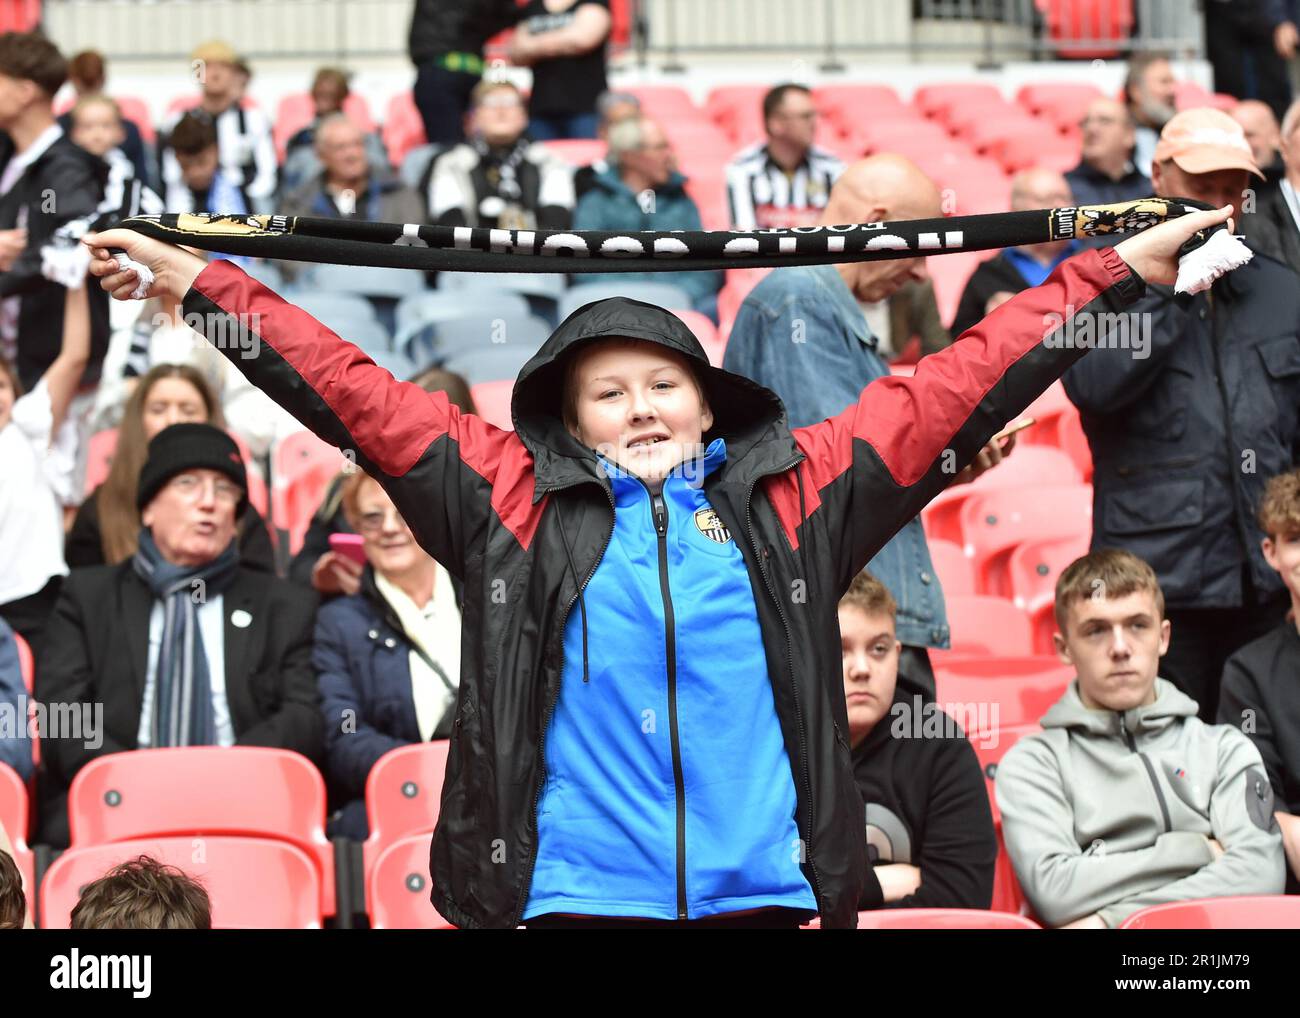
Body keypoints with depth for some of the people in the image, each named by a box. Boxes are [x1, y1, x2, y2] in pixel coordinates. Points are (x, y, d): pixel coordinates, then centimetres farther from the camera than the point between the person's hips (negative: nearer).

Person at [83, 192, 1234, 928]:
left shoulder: (791, 498, 12)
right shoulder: (515, 502, 10)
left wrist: (1123, 269, 15)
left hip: (762, 892, 1)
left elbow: (957, 386, 14)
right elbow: (353, 390, 11)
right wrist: (197, 283, 10)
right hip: (575, 896, -1)